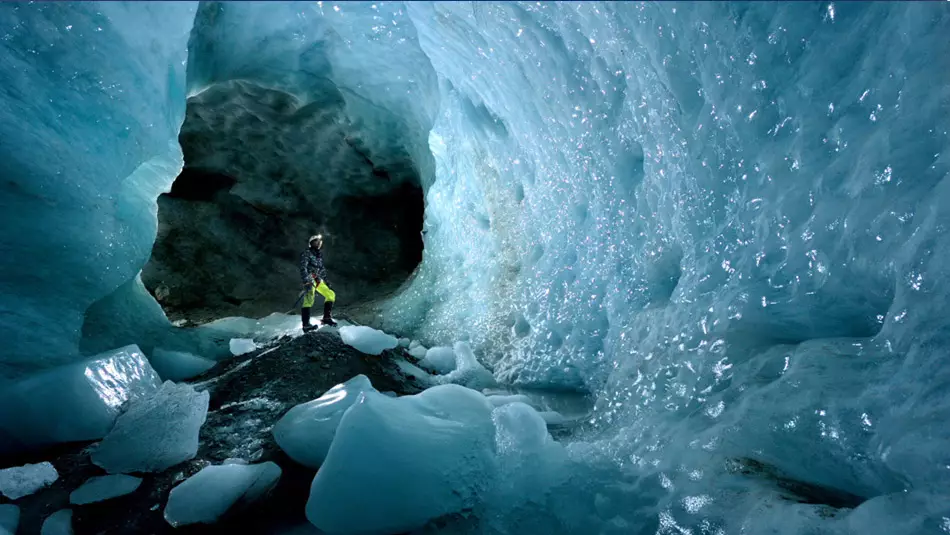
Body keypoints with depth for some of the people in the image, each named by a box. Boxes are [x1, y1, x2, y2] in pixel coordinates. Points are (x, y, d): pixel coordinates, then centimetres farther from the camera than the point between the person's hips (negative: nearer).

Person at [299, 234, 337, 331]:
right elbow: (303, 268, -13)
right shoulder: (307, 253, -3)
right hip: (310, 280, -8)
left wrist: (326, 281, 20)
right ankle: (306, 325, -25)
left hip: (318, 280, 8)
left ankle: (326, 318, 10)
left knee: (331, 295, 7)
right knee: (309, 299, -20)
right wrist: (307, 281, -24)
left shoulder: (319, 255, 20)